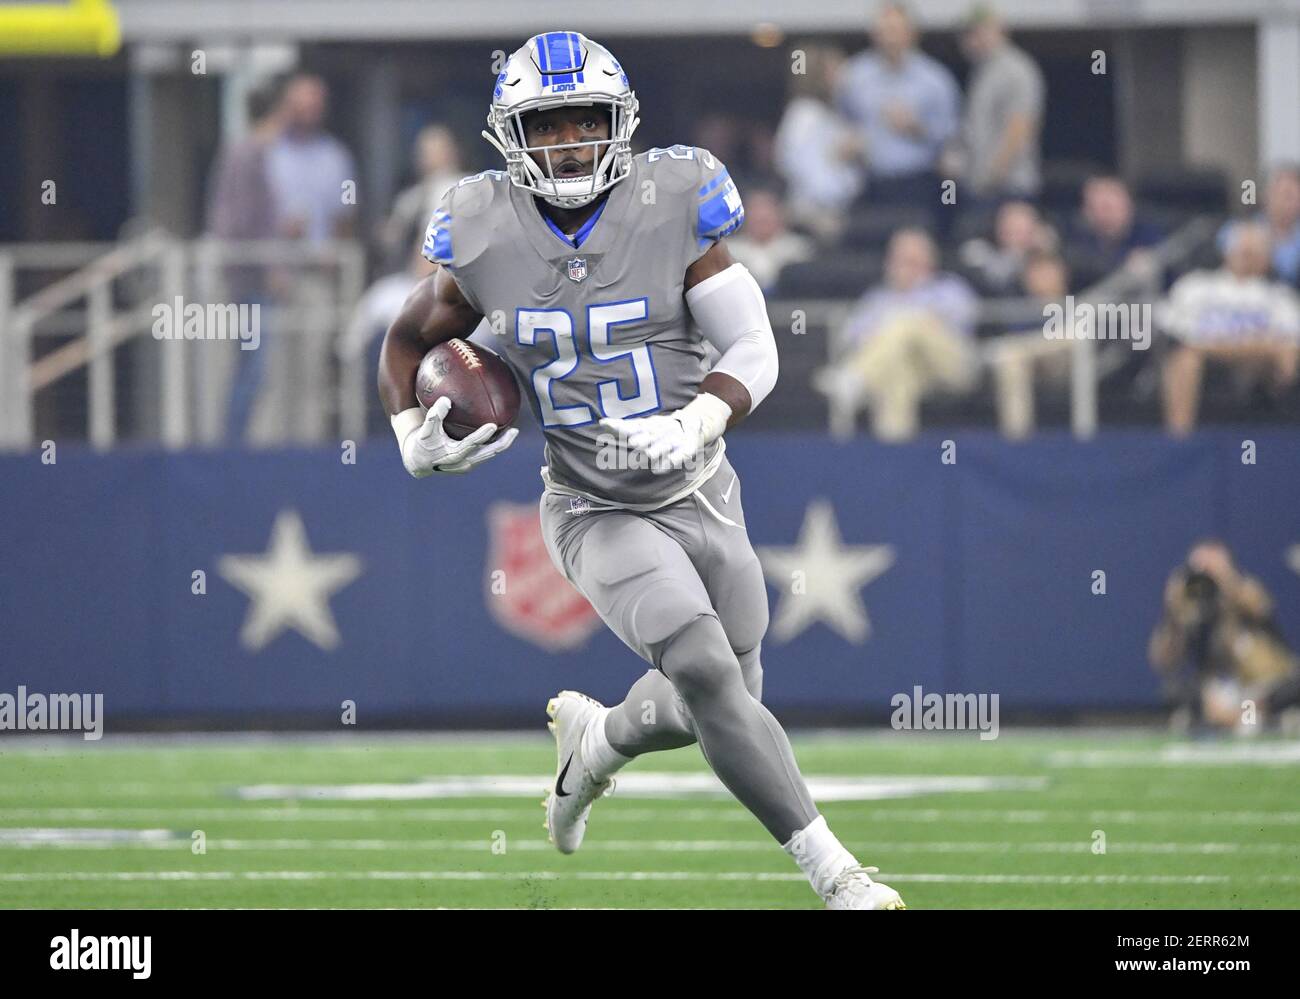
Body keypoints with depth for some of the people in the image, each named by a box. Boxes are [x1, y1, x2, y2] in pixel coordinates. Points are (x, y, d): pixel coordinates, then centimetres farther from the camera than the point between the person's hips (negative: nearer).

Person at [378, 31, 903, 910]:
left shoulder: (674, 214, -12)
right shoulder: (486, 243, -9)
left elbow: (756, 353, -11)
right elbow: (408, 341, 10)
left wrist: (693, 427, -29)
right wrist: (414, 439, -7)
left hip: (701, 497, 2)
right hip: (596, 512, -2)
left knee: (716, 707, 12)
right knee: (706, 671, -23)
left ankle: (596, 737, 45)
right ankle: (833, 871, -18)